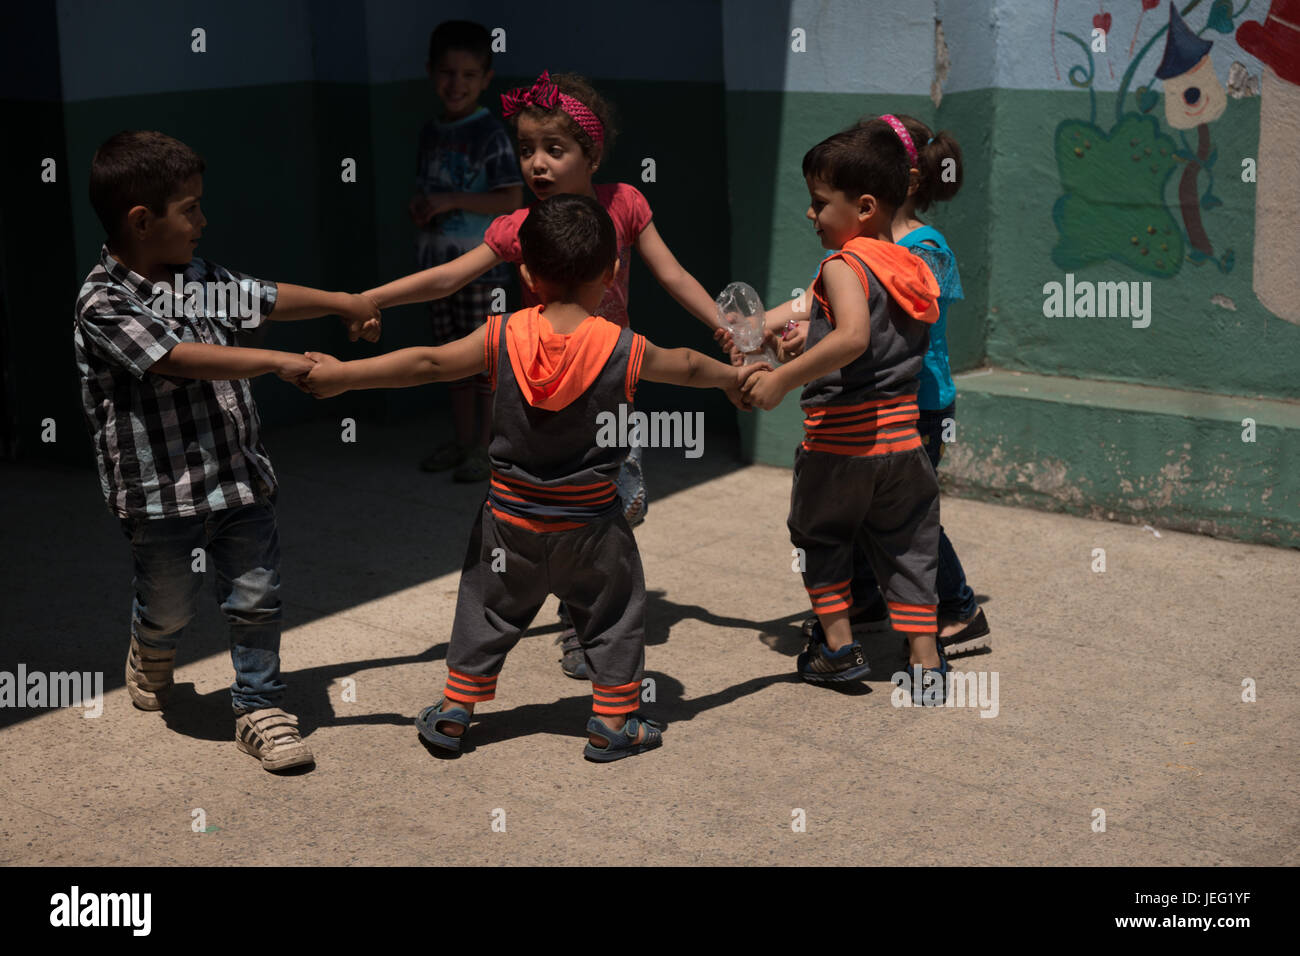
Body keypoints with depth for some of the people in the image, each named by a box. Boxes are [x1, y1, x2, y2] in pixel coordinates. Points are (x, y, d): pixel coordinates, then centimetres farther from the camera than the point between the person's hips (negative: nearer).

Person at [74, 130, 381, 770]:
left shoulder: (201, 280, 4)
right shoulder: (104, 304, -18)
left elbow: (266, 299, 19)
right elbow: (179, 358, -27)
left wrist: (344, 302, 26)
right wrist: (278, 362, -27)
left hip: (241, 476, 5)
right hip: (162, 491, -5)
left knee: (256, 600, 7)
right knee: (169, 605, 17)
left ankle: (259, 709, 23)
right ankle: (151, 655, 51)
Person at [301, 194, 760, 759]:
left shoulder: (502, 338, -13)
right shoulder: (624, 350, -13)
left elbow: (428, 364, -11)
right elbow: (686, 367, 5)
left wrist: (341, 374, -3)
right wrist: (733, 377, 25)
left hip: (511, 518, 2)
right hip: (591, 526, -1)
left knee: (489, 611, 19)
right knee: (613, 616, 16)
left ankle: (455, 711, 25)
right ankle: (613, 722, 21)